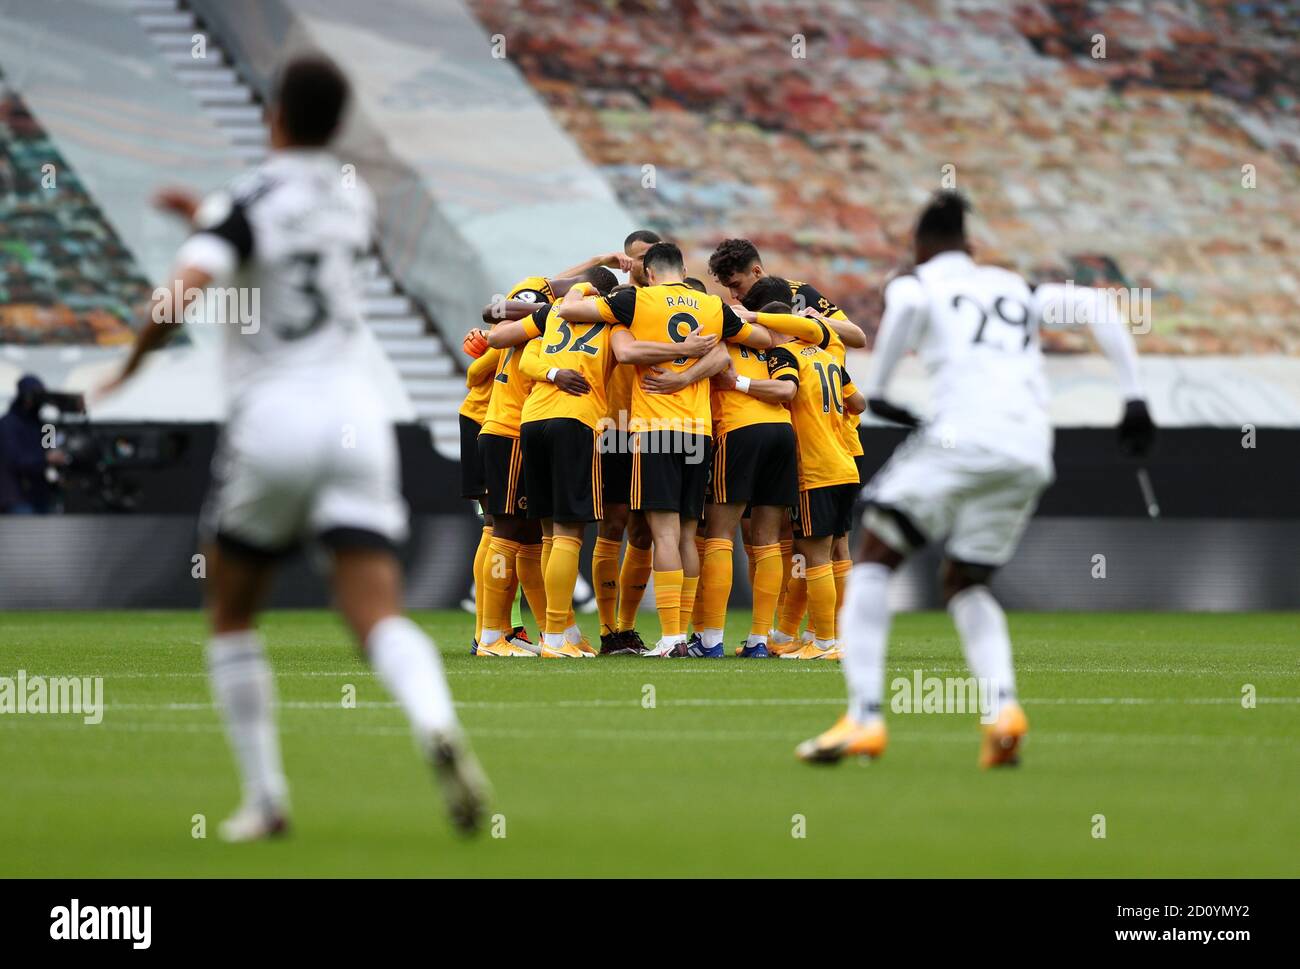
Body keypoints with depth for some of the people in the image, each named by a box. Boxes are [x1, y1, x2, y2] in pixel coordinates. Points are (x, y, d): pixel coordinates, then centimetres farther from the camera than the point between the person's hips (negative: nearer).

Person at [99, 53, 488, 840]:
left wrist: (132, 363, -5)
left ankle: (266, 798, 15)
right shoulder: (354, 200, 11)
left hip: (274, 421, -3)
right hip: (355, 414, 3)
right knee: (379, 619, -8)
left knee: (232, 618, 18)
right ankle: (437, 724, -39)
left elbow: (179, 301, -23)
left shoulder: (242, 207, -8)